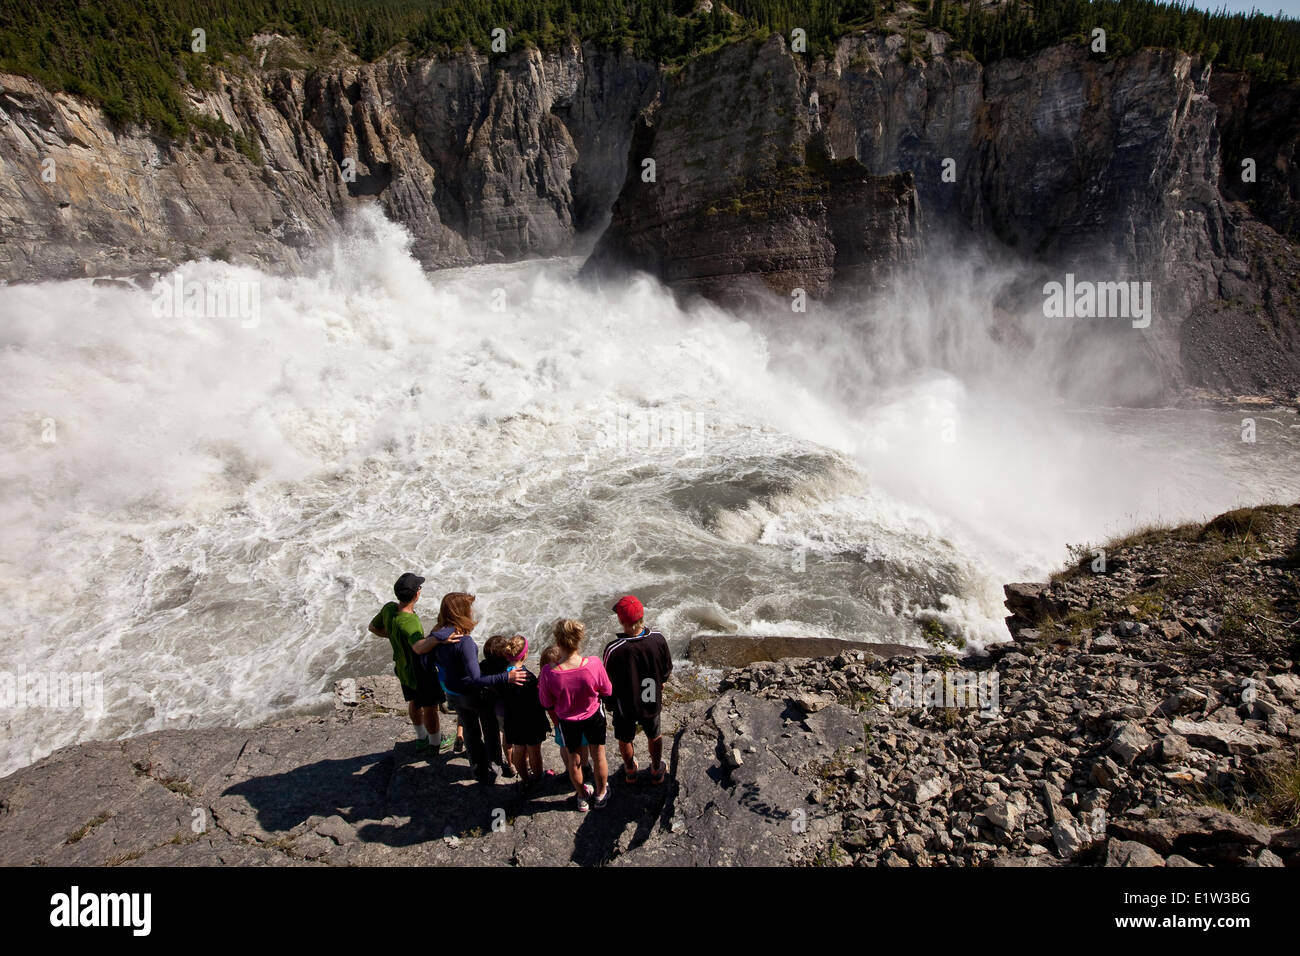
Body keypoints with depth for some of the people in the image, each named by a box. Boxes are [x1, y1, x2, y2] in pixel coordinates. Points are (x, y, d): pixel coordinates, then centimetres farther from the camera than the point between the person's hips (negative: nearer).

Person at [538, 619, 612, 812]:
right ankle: (601, 794, 47)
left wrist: (540, 685, 2)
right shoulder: (594, 664, -32)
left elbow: (546, 703, -14)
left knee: (574, 758, 26)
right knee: (598, 756, 26)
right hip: (594, 716, 0)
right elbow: (607, 691, -13)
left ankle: (582, 797, 49)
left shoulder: (549, 673, -33)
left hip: (568, 721, 0)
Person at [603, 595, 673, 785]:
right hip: (652, 702, 2)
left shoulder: (613, 650, -33)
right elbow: (667, 670, -7)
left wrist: (609, 702, 4)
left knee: (625, 740, 27)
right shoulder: (658, 639, -24)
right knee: (654, 736, 28)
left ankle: (630, 771, 51)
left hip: (625, 705, -2)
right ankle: (657, 771, 50)